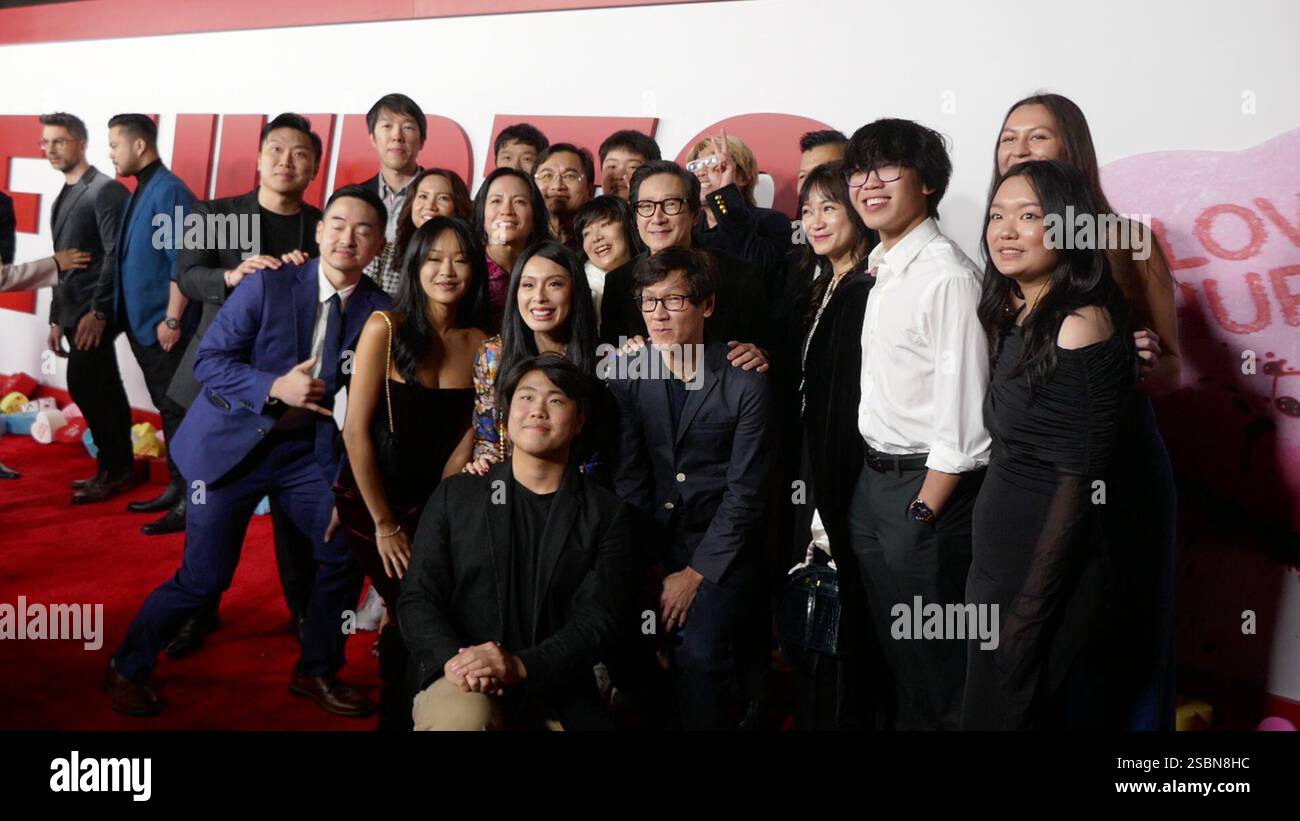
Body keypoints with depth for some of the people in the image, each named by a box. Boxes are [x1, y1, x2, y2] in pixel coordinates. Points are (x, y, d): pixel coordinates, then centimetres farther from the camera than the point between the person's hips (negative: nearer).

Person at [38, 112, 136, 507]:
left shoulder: (106, 189, -8)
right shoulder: (63, 198, 18)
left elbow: (116, 254, -16)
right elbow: (62, 263, 21)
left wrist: (98, 311, -19)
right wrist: (56, 318, 18)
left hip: (94, 311, -8)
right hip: (73, 310, 8)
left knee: (85, 386, -11)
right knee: (102, 391, 10)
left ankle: (115, 469, 1)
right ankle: (117, 468, 16)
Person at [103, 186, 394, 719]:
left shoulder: (379, 311, -6)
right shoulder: (268, 285, -13)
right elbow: (209, 361, -12)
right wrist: (275, 388, -26)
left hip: (310, 449, 3)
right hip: (233, 444, -3)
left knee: (348, 550, -5)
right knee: (204, 577, -1)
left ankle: (317, 671, 20)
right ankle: (127, 669, 27)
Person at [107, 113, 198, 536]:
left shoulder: (169, 192, -14)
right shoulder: (140, 191, 14)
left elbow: (182, 260, -19)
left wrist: (172, 319, -20)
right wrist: (121, 314, 18)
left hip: (164, 326, -9)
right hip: (142, 324, 9)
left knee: (179, 412, -4)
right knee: (167, 411, 15)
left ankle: (190, 502, 2)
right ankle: (175, 488, 24)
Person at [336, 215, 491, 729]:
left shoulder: (482, 344, -4)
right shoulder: (385, 328, -14)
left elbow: (466, 440, -2)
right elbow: (356, 431, -13)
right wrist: (385, 524, -10)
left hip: (435, 502, 3)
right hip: (370, 498, -3)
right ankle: (396, 711, 24)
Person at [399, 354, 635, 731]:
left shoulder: (607, 514, 5)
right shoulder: (455, 495, 8)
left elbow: (597, 621, -3)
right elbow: (417, 598, 4)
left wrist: (520, 666, -20)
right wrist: (451, 659, -16)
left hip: (557, 695, 1)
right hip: (464, 685, -1)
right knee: (461, 717, -32)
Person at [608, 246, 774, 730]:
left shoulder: (745, 383, -8)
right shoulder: (628, 375, 2)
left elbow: (745, 491, -9)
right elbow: (628, 477, -2)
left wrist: (696, 573, -13)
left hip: (721, 546, -3)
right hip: (652, 541, 3)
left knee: (698, 654, -23)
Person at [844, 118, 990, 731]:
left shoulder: (948, 275, -18)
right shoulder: (880, 270, 9)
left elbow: (962, 412, -20)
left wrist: (923, 512, -17)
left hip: (927, 485, -8)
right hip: (874, 476, 8)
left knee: (933, 660, 6)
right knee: (893, 647, 21)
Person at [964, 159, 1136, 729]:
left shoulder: (1081, 323, -18)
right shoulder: (1017, 317, 7)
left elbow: (1077, 479, -19)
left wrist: (1027, 612, -17)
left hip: (1045, 570, -8)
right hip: (998, 561, 8)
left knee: (997, 715, 6)